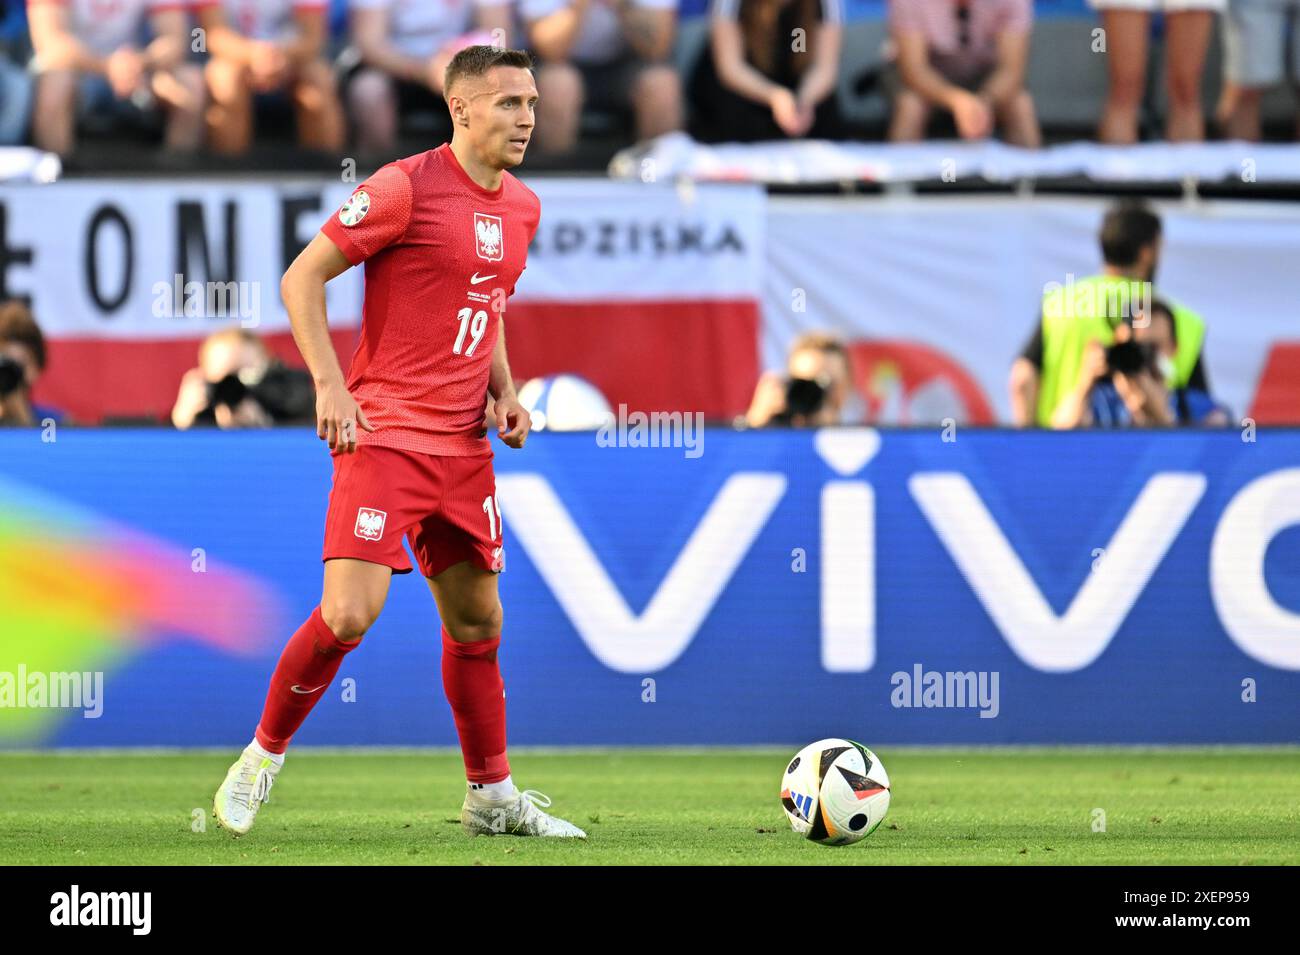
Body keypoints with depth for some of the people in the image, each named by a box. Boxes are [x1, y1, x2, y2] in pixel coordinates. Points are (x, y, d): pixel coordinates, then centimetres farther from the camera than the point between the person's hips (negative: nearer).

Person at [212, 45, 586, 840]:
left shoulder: (522, 208, 11)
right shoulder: (407, 188, -12)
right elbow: (302, 278, -9)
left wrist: (505, 391, 10)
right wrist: (329, 383, -19)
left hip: (464, 444, 7)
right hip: (384, 435, -7)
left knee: (478, 620, 12)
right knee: (351, 612, -17)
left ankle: (493, 797, 24)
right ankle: (262, 759, 2)